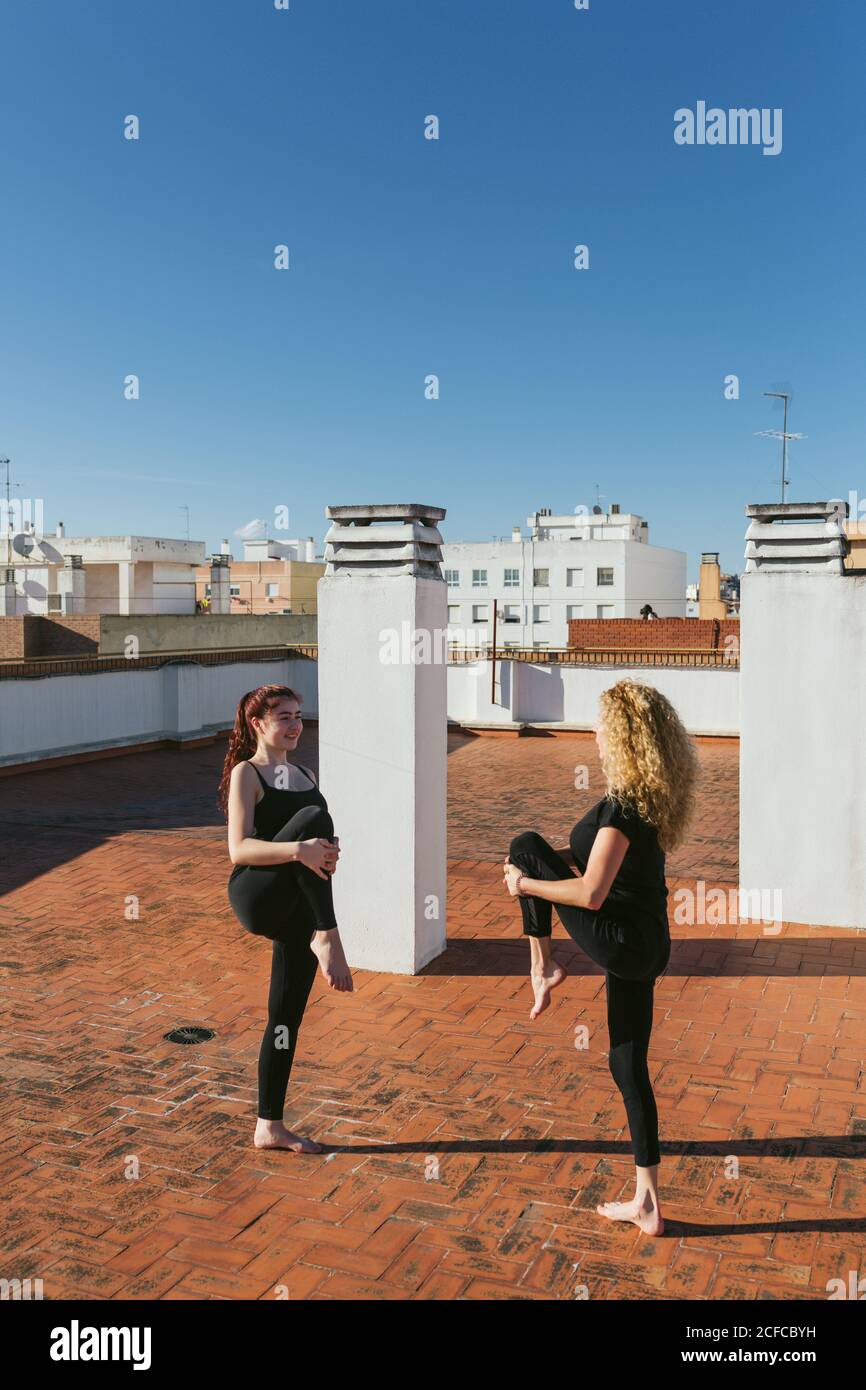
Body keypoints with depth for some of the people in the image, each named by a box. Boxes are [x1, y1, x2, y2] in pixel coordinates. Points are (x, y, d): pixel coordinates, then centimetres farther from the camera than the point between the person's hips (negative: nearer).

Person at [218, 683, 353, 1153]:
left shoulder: (304, 775, 19)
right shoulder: (245, 774, -2)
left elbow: (321, 841, 24)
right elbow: (239, 849, -15)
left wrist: (325, 851, -1)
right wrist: (298, 849, -30)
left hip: (294, 911, 7)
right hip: (256, 896, -7)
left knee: (286, 1020, 10)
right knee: (314, 816, -30)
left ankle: (269, 1127, 24)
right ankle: (328, 939, -29)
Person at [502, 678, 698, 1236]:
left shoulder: (624, 804, -21)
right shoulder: (656, 794, 6)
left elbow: (590, 894, -25)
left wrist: (523, 884, -10)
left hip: (622, 941, -9)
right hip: (648, 946, 9)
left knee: (525, 847, 1)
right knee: (629, 1065, 17)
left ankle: (544, 966, 8)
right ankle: (647, 1205, 24)